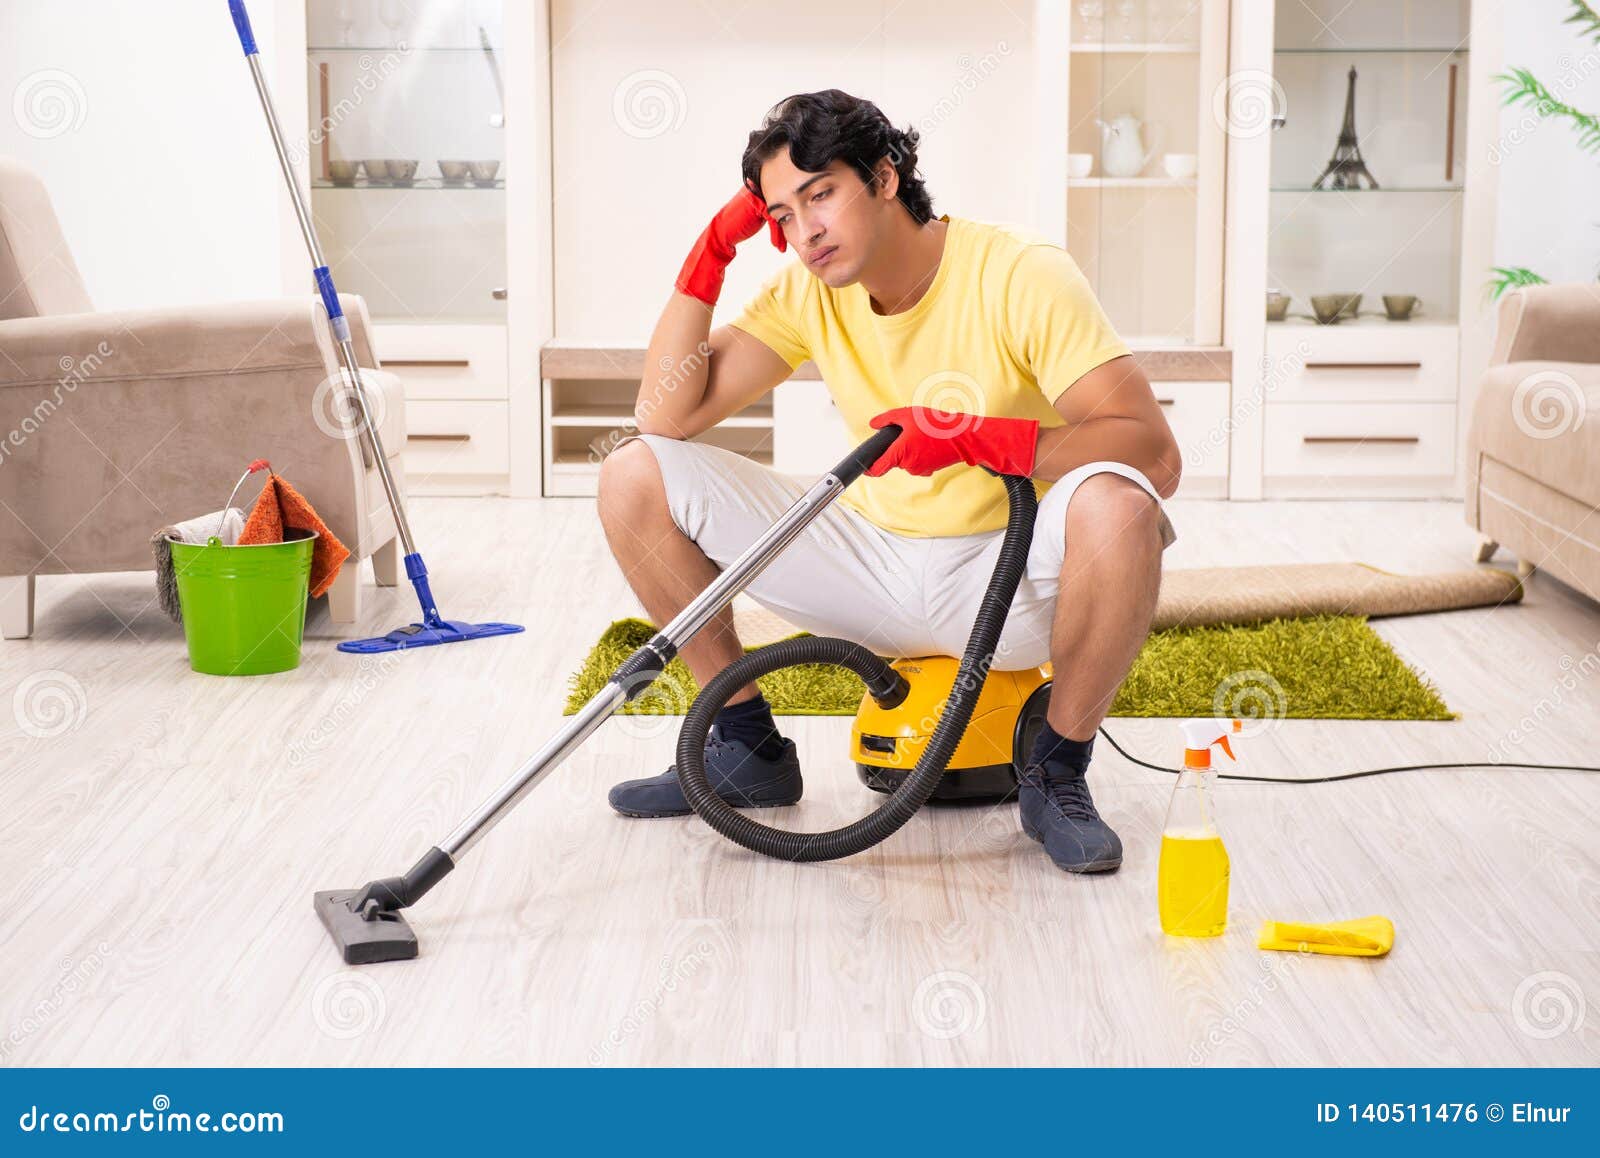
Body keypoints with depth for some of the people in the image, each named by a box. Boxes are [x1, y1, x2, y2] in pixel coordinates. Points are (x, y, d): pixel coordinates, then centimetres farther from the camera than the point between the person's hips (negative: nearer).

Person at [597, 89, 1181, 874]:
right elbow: (666, 415, -5)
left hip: (1005, 576, -5)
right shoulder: (808, 294, 0)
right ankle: (747, 746, 6)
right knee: (634, 476, -7)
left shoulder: (1021, 276, -16)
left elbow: (1156, 455, -25)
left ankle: (1056, 773, -14)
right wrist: (711, 253, -12)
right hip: (872, 566, 5)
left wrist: (978, 438, -37)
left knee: (1115, 505, -39)